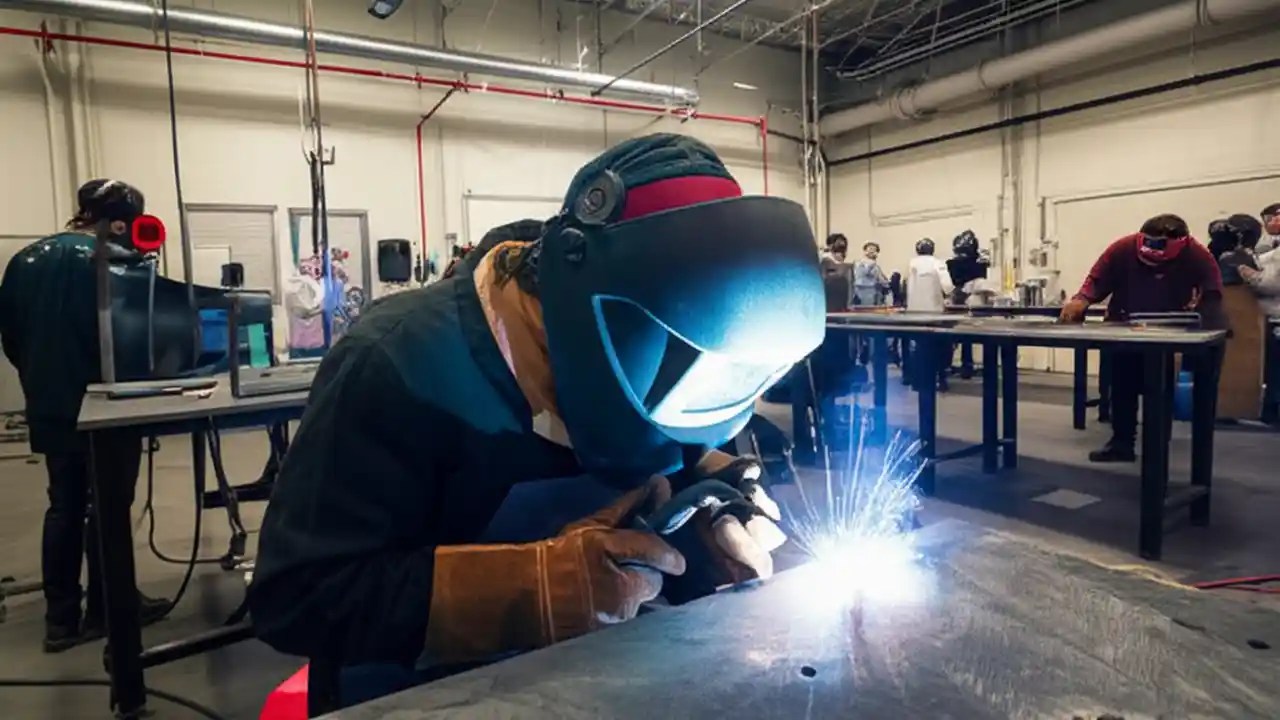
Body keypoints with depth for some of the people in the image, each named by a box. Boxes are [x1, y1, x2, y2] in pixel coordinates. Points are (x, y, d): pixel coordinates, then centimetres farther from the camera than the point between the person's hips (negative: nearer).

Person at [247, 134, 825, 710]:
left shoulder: (629, 357, -6)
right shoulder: (400, 362, -24)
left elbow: (654, 470, 9)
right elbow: (296, 597, -24)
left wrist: (712, 504, -14)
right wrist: (535, 587, -33)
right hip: (428, 696, -6)